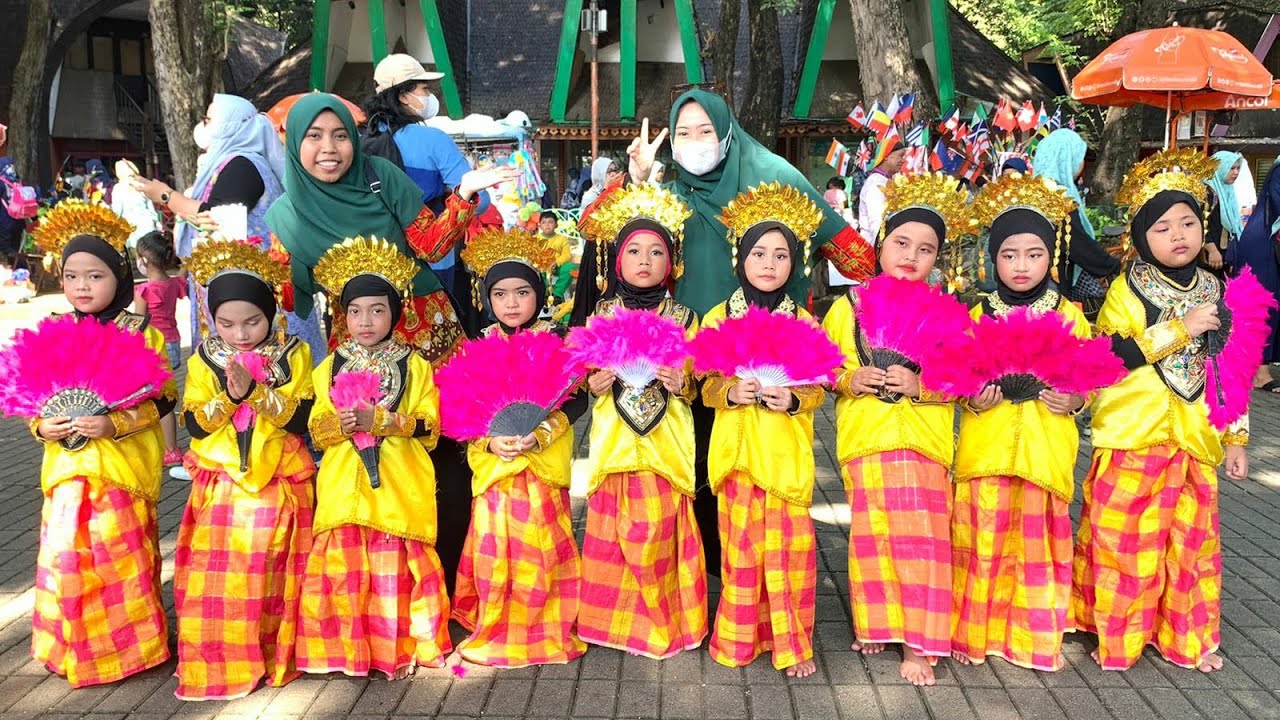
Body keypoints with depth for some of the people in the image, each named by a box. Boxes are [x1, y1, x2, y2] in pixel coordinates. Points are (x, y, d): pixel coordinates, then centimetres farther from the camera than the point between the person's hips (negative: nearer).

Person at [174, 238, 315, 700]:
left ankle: (274, 656, 16)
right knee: (215, 578, 0)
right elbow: (195, 425, -2)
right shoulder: (204, 360, 4)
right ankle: (217, 662, 13)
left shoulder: (293, 356, -1)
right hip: (220, 486, 2)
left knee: (270, 575, 2)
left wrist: (256, 391, -21)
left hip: (278, 486, -2)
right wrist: (230, 396, -17)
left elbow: (300, 419, -10)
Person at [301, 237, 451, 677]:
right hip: (344, 486, 2)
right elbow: (317, 431, 9)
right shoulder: (329, 368, 11)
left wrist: (381, 419, -17)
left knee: (397, 569, -2)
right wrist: (338, 424, -13)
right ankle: (348, 650, 13)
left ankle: (401, 648, 12)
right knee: (344, 567, -1)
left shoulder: (415, 366, 4)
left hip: (399, 487, -2)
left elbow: (430, 427, -3)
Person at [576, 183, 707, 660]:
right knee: (614, 529, 1)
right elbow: (585, 381, 11)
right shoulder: (602, 316, 8)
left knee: (660, 528, -2)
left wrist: (682, 384, -15)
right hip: (614, 438, 1)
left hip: (665, 438, -1)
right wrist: (594, 385, -11)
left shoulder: (683, 318, 5)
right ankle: (615, 619, 17)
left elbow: (695, 387, 6)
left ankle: (664, 620, 14)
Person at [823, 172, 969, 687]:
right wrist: (849, 379, -11)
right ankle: (875, 624, 23)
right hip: (864, 437, 1)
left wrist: (922, 385, -15)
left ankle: (918, 643, 6)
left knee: (920, 538, -3)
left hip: (924, 439, 0)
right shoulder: (848, 306, 6)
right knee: (872, 534, 6)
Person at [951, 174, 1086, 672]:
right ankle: (975, 633, 19)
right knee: (985, 537, 2)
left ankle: (1038, 639, 22)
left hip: (1046, 444, 0)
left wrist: (1076, 401, -10)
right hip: (987, 441, 0)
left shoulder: (1069, 316, 4)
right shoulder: (978, 315, 4)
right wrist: (973, 399, -12)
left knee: (1039, 539, 5)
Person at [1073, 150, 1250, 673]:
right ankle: (1115, 637, 15)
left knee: (1192, 538, 10)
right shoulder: (1128, 290, -3)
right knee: (1125, 537, 0)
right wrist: (1181, 329, -16)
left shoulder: (1215, 293, 10)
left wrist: (1236, 438, 11)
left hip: (1194, 438, 4)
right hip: (1132, 435, -4)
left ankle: (1188, 637, 26)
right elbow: (1109, 356, -16)